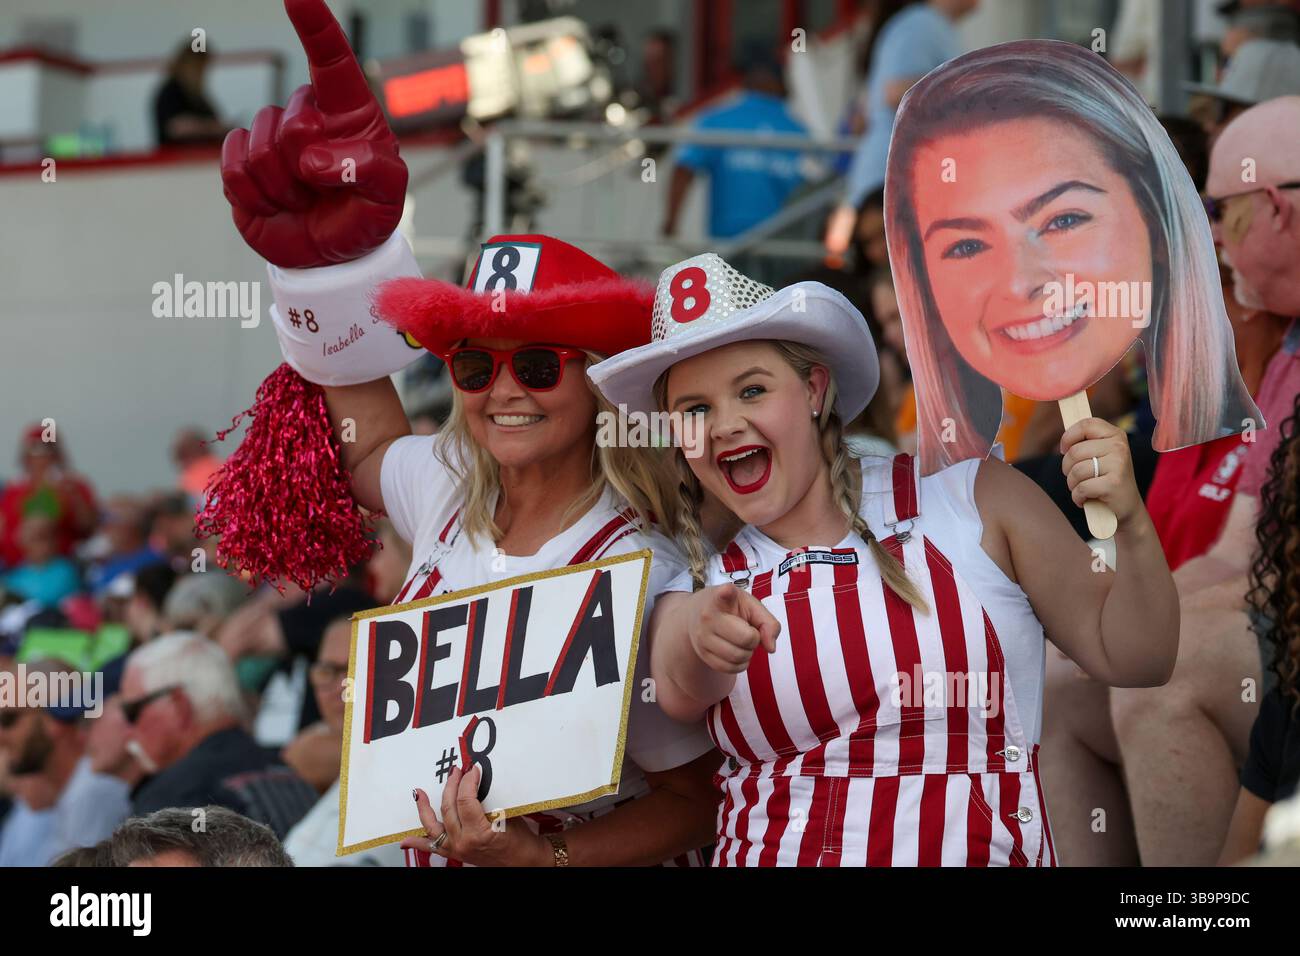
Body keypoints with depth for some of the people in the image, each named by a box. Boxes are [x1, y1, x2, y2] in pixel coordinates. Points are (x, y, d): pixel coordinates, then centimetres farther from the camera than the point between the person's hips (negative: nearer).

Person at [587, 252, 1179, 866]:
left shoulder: (971, 502, 4)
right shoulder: (697, 589, 10)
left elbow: (1130, 658, 5)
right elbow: (680, 693, -13)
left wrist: (1131, 527, -13)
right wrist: (701, 633, -35)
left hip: (975, 855, -3)